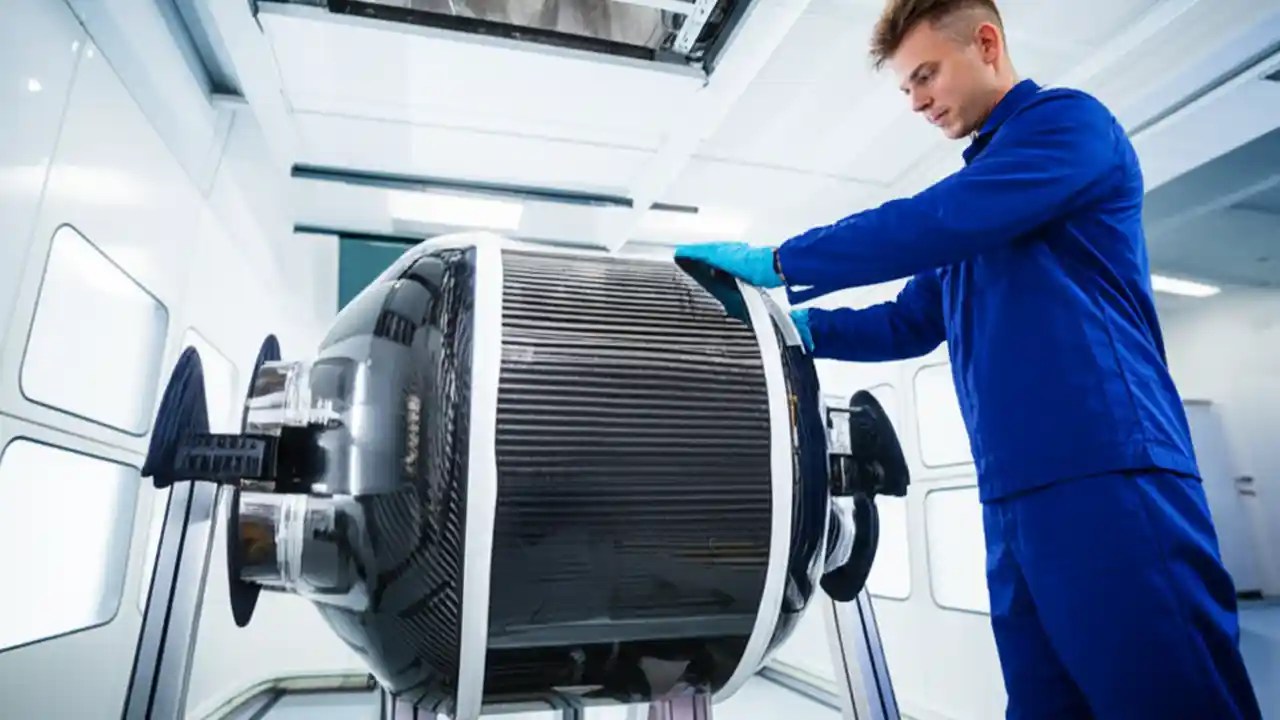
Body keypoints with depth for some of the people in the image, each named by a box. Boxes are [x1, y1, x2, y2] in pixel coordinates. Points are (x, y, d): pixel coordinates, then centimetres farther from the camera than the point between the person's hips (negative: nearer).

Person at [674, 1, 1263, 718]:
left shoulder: (1069, 121, -1)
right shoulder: (978, 192, 24)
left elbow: (933, 222, -17)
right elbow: (911, 325, 22)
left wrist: (775, 263, -9)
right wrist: (798, 327, 8)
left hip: (1106, 472, -8)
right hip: (1019, 490, 9)